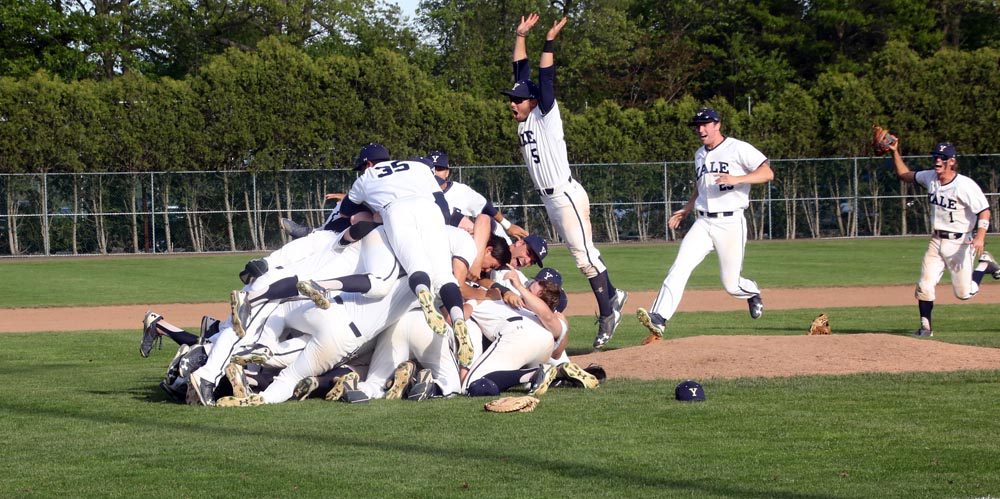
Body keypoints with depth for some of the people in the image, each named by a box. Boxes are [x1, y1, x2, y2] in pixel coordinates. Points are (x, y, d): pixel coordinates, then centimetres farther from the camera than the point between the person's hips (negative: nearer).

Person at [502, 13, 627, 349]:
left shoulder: (546, 116, -9)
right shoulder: (524, 118, 9)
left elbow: (546, 80, -20)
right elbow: (521, 70, 11)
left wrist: (549, 42, -22)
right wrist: (521, 35, 8)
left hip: (566, 195, -8)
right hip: (549, 198, 8)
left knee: (584, 255, -7)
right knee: (582, 253, 14)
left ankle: (607, 314, -4)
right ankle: (612, 296, 25)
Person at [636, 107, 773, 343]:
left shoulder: (738, 149, -5)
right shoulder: (700, 155, 18)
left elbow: (767, 173, -16)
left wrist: (737, 179, -28)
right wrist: (685, 210, 19)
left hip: (730, 223, -5)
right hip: (703, 223, 5)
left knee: (731, 284, 1)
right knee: (679, 268, -17)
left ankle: (752, 293, 38)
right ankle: (659, 319, -28)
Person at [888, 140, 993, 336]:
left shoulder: (965, 185, -18)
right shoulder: (930, 178, 2)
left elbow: (984, 211, -20)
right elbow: (905, 174, 18)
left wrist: (980, 237, -33)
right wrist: (895, 152, 7)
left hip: (960, 243, -5)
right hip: (936, 241, 5)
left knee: (964, 293, 2)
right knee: (924, 286, -5)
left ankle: (984, 265, 28)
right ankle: (925, 326, 8)